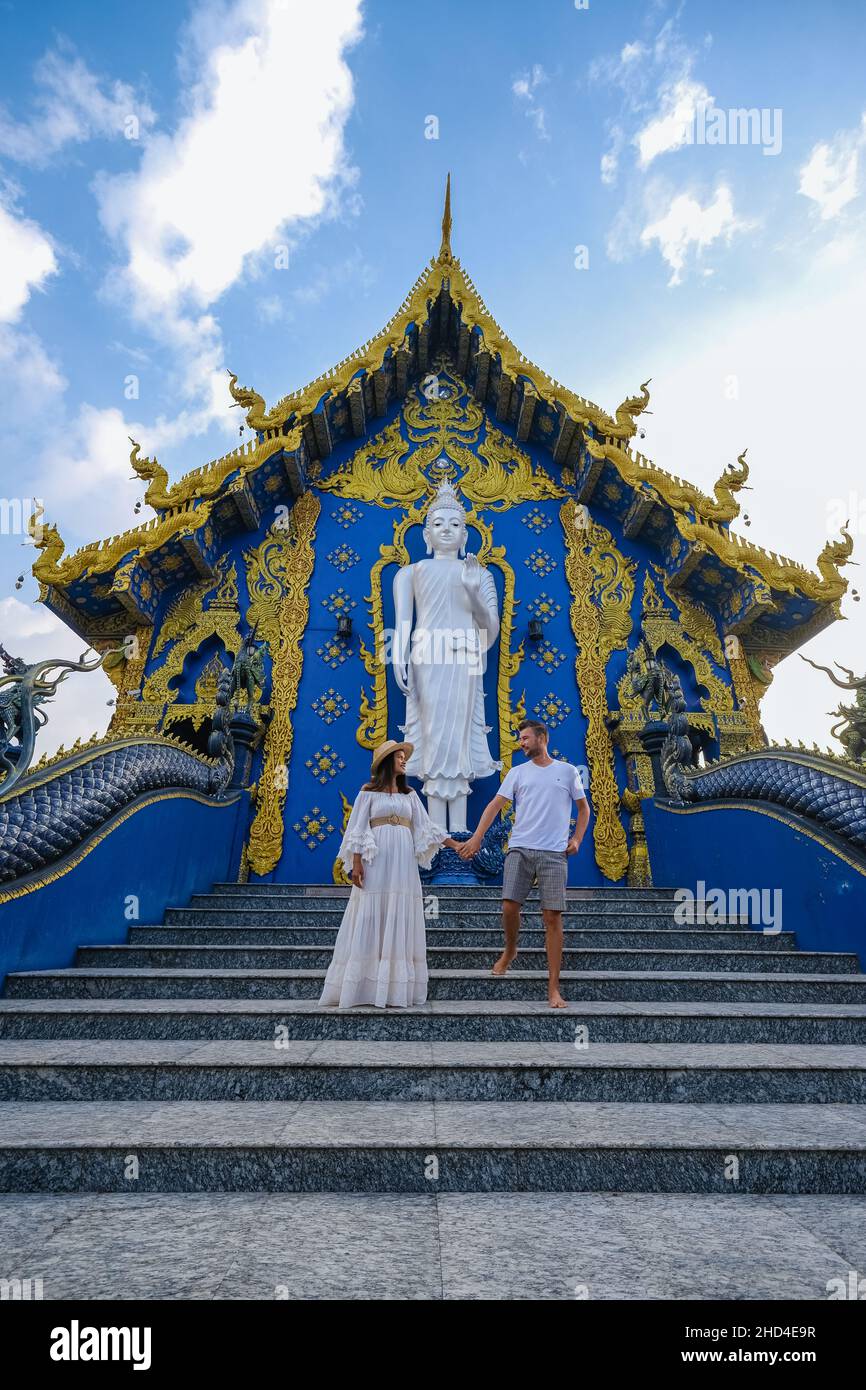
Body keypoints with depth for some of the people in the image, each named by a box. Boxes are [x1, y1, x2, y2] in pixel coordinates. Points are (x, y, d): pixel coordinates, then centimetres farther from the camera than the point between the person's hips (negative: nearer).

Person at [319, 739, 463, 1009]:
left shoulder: (410, 794, 18)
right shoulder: (369, 792, 6)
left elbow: (425, 827, 14)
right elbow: (358, 830, 0)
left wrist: (455, 845, 5)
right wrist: (356, 865, -11)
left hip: (403, 862, 4)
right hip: (376, 862, -4)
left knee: (399, 921, 0)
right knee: (370, 921, -6)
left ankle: (395, 989, 1)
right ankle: (360, 987, -2)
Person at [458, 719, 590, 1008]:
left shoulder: (567, 771, 10)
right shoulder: (517, 772, 11)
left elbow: (584, 808, 18)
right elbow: (495, 805, 3)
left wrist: (577, 839, 4)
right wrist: (476, 838, -8)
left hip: (554, 853, -1)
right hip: (520, 849, 1)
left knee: (552, 918, -3)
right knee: (509, 906, -10)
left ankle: (553, 989, 3)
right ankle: (509, 950, 24)